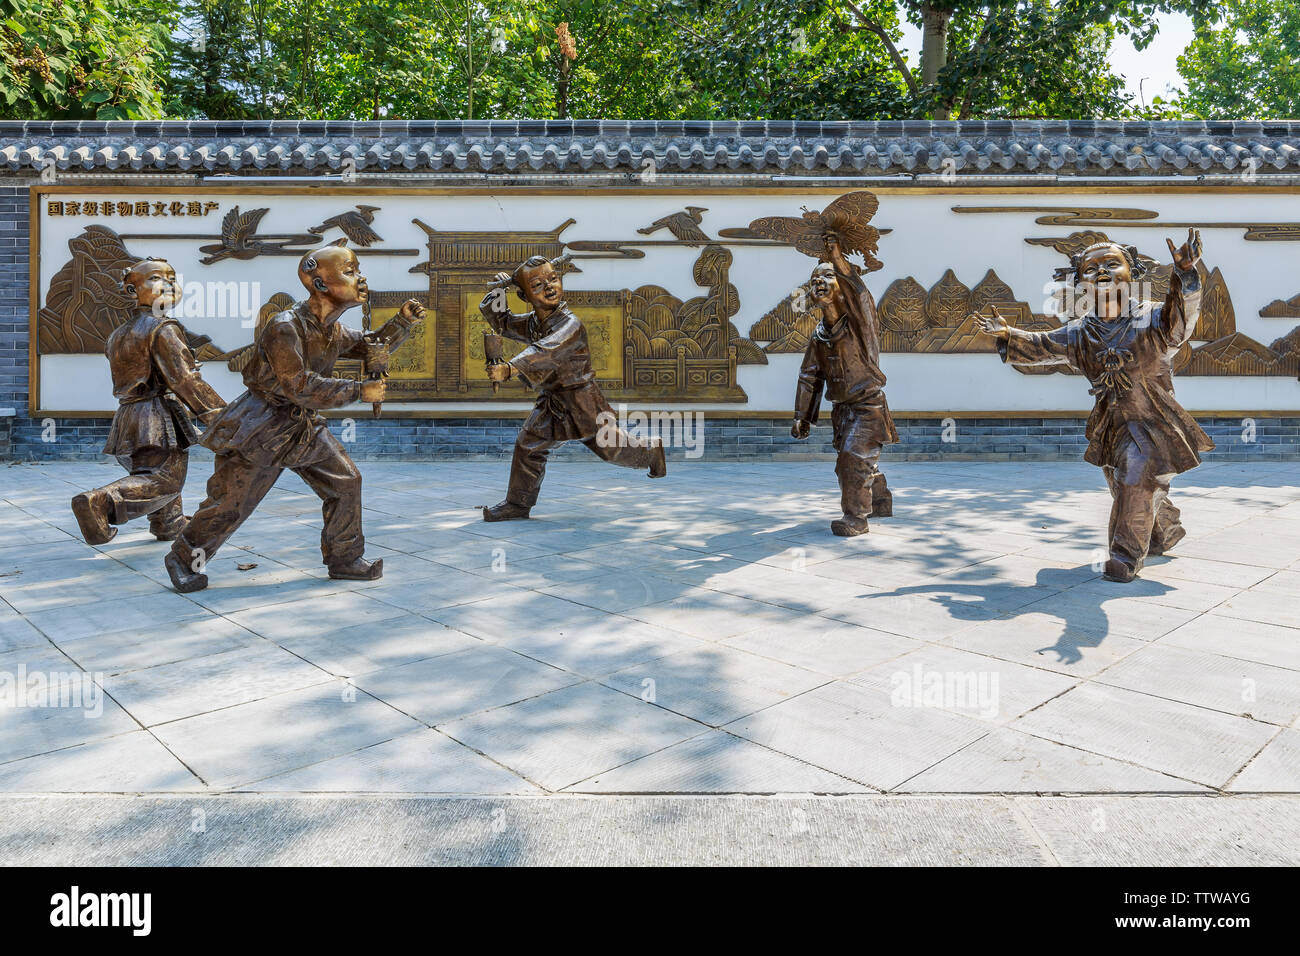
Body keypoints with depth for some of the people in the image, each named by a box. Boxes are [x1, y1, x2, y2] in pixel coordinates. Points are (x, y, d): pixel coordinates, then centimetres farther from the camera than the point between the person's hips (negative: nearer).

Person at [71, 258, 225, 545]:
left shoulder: (118, 335, 20)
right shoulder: (163, 329, -8)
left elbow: (127, 379, 20)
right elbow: (184, 379, -16)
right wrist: (218, 413, -16)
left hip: (126, 416, 9)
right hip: (158, 419, -9)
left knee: (160, 471, 25)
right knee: (164, 480, -13)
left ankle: (168, 523, 31)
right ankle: (100, 502, -31)